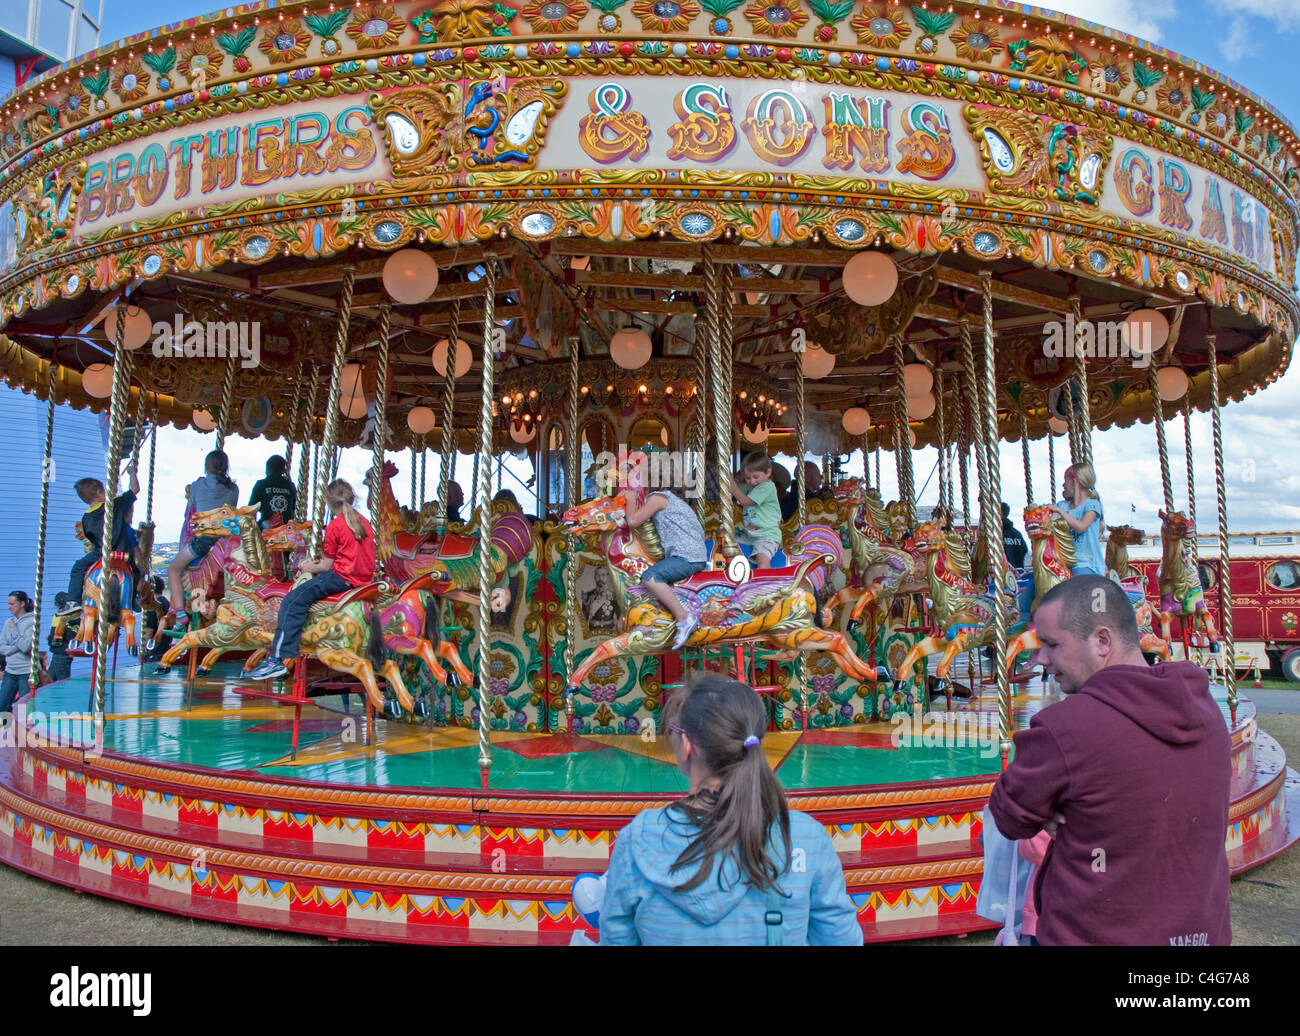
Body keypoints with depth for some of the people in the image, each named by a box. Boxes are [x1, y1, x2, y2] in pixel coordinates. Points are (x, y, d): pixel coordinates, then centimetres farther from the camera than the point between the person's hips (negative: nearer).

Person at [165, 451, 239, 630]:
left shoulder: (197, 486, 4)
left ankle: (180, 613, 2)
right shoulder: (233, 488, 10)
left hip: (203, 538, -3)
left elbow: (193, 511, 18)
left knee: (174, 569, 16)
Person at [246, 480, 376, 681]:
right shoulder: (364, 522, 14)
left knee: (293, 601, -10)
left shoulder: (334, 526, -7)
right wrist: (316, 565, 28)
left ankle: (278, 659, -22)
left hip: (342, 577, -9)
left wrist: (308, 568, 14)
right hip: (365, 577, 9)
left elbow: (327, 566, -6)